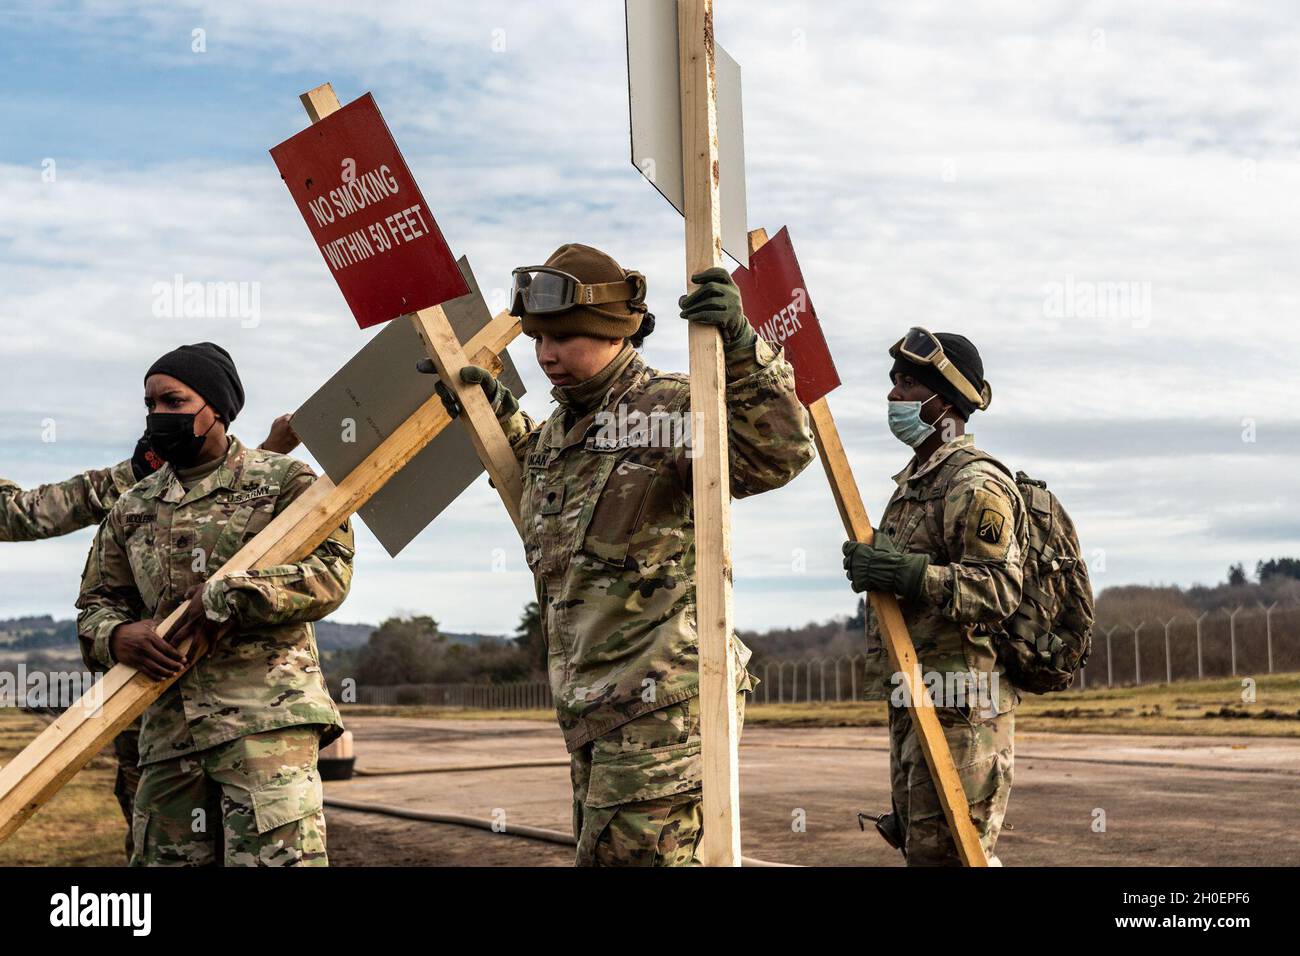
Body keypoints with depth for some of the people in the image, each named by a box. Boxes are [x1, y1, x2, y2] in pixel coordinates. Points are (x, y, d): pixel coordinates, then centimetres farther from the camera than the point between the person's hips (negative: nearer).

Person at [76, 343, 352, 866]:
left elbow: (330, 572, -8)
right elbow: (95, 604, 19)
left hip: (266, 718, -5)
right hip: (167, 728, 6)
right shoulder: (131, 509, 19)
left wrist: (228, 598, -15)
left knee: (277, 855, -16)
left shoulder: (284, 482, 4)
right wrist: (118, 636, -5)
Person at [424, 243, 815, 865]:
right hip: (591, 709, 10)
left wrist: (743, 350, -35)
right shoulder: (561, 428, 16)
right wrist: (492, 406, 32)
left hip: (660, 704, -10)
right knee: (598, 853, 15)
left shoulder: (668, 409, -12)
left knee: (628, 857, -10)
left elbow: (780, 454, -25)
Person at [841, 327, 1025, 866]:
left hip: (958, 705, -10)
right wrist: (873, 565, 10)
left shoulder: (976, 485, -13)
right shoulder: (915, 478, 18)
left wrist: (910, 574, -30)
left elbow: (1000, 590, -23)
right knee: (917, 843, 16)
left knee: (943, 852, -9)